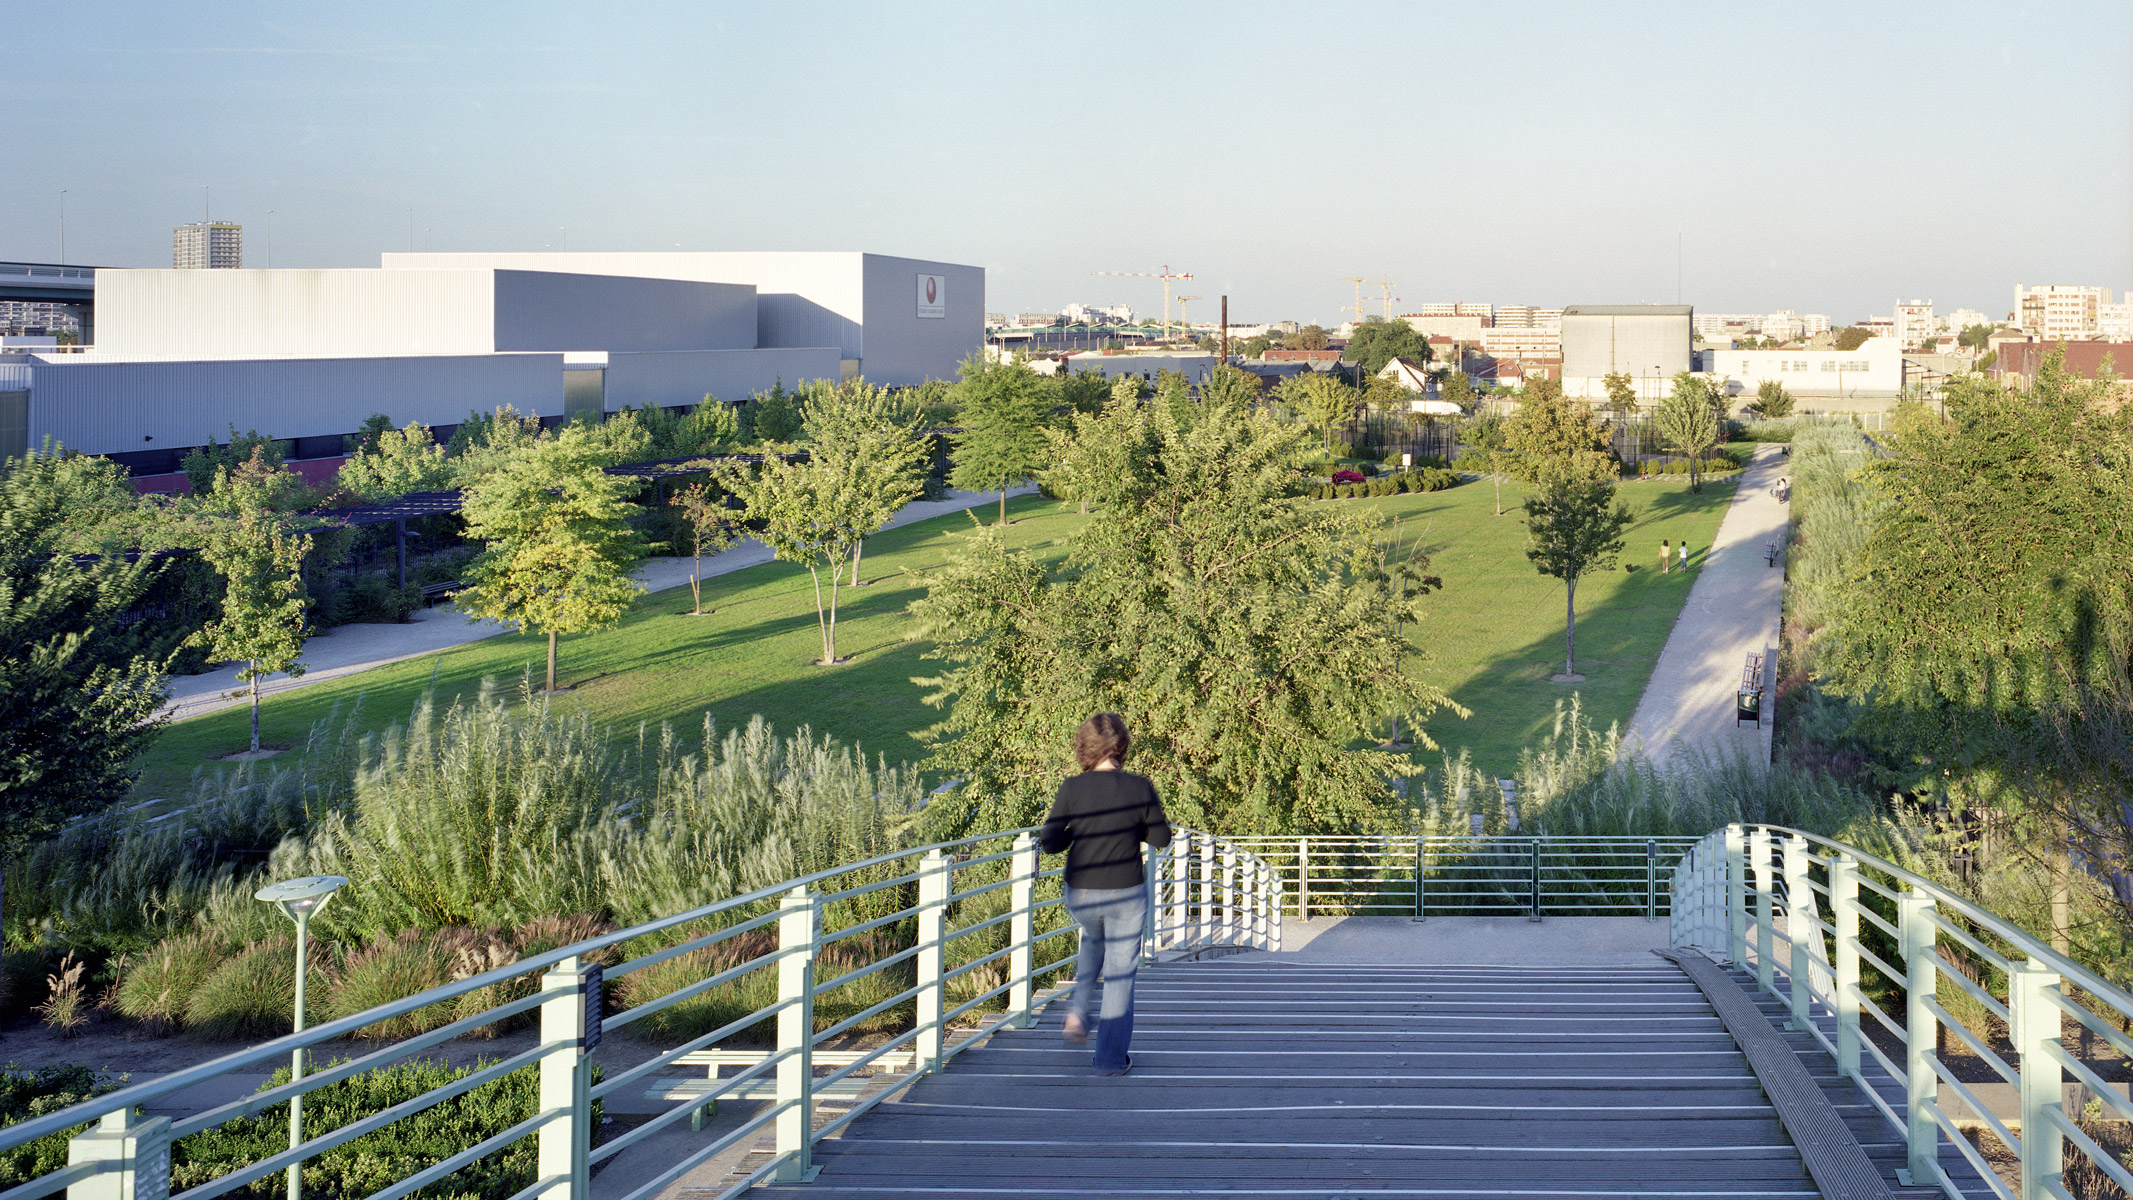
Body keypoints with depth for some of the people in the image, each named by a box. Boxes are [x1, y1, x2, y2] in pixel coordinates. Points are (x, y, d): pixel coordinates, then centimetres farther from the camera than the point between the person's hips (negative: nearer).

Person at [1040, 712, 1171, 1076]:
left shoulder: (1072, 789, -11)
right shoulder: (1140, 787, -11)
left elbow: (1049, 842, -9)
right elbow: (1161, 838, -3)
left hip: (1080, 894, 2)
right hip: (1126, 895, -2)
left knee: (1094, 941, 34)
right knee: (1120, 974, 10)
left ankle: (1078, 1010, 19)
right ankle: (1110, 1057, 12)